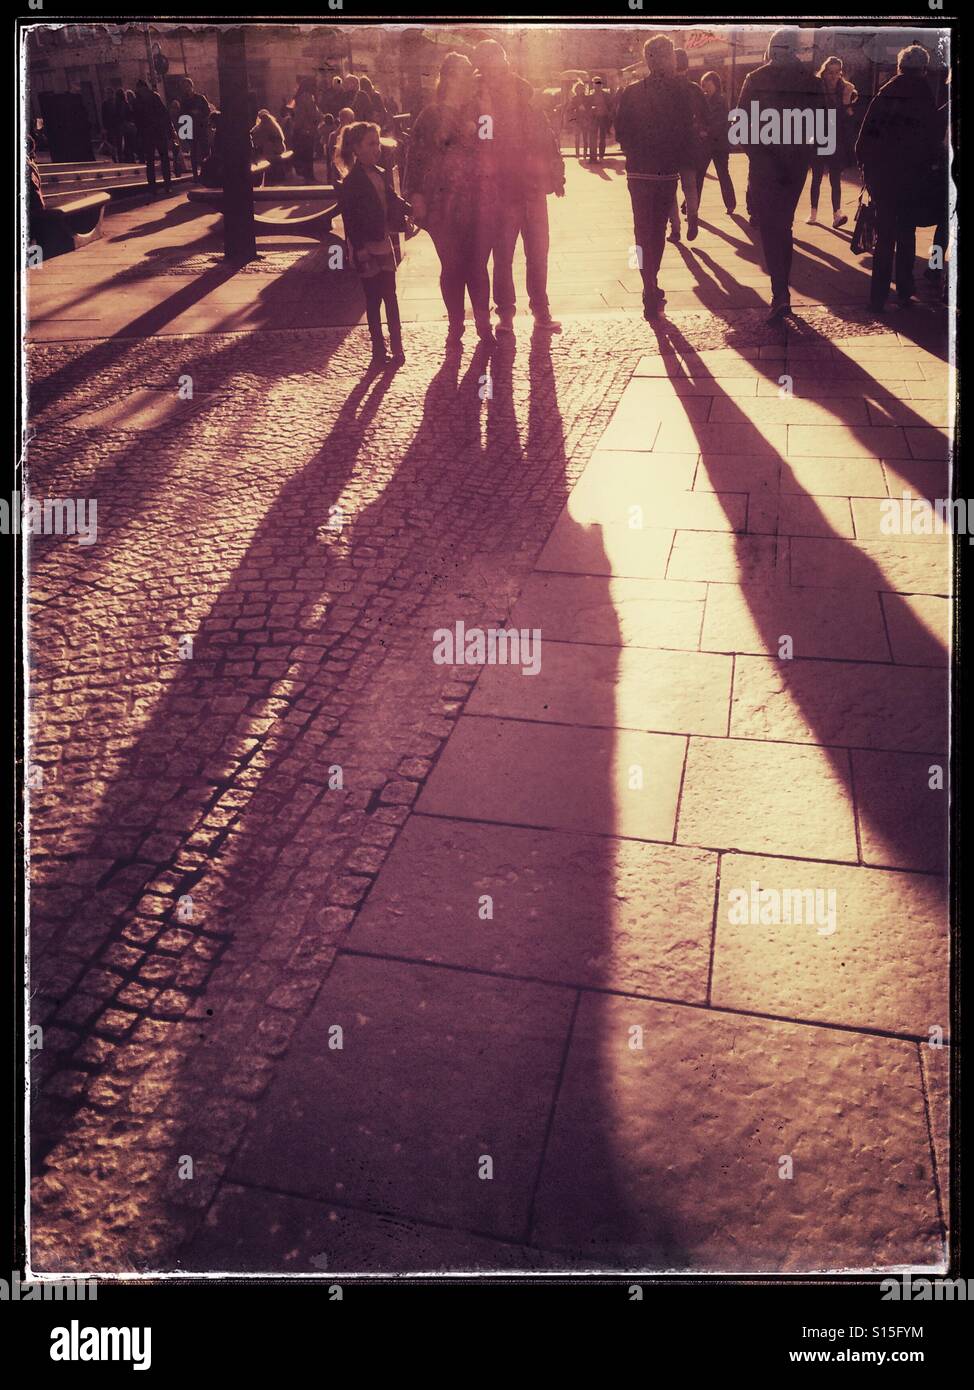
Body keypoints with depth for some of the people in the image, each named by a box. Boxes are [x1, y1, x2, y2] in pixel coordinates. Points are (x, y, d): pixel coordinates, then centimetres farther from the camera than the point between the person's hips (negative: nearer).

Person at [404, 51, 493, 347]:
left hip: (478, 200, 0)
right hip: (442, 202, 0)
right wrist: (416, 195, -6)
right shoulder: (430, 115, 4)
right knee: (451, 267, 4)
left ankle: (483, 323, 15)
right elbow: (415, 156, 3)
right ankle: (455, 325, 16)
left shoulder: (481, 113, 7)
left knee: (477, 266, 1)